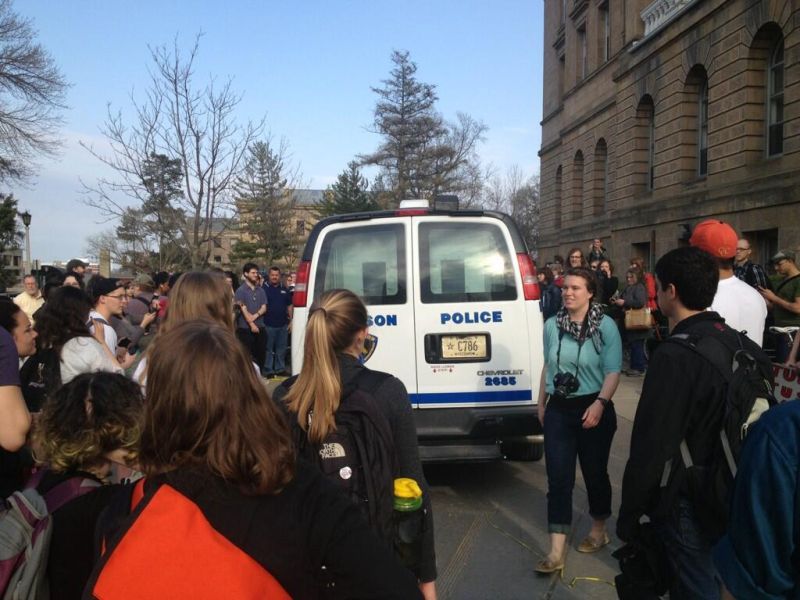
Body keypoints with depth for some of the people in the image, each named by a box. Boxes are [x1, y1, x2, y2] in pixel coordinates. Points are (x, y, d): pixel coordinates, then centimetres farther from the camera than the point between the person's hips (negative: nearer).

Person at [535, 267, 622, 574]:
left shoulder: (606, 326, -9)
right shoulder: (552, 325, 2)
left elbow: (613, 372, -11)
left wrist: (599, 403, -24)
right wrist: (541, 403, 14)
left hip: (592, 409, -3)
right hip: (558, 410, 3)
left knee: (594, 473, 13)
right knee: (558, 478, 0)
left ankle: (598, 530, 38)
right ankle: (556, 551, 4)